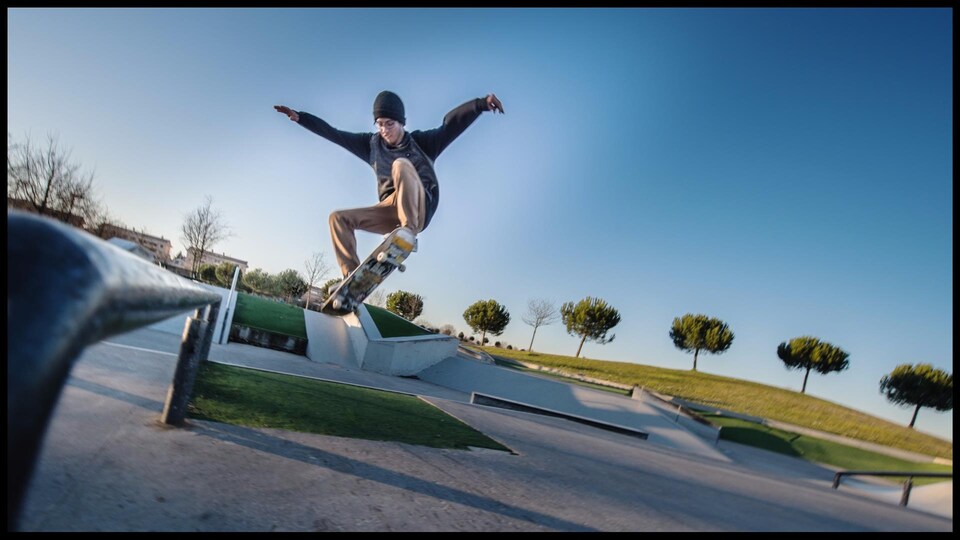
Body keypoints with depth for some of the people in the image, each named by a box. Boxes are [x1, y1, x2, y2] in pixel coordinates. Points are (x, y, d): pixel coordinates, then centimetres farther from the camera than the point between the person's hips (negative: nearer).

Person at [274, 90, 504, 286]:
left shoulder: (421, 142, 2)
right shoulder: (372, 144, 14)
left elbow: (451, 125, -14)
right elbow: (334, 134, 16)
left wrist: (482, 103, -29)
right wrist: (299, 117, 12)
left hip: (419, 209, -5)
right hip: (390, 212, 6)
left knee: (401, 165, -28)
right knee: (339, 218, -1)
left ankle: (409, 231, -40)